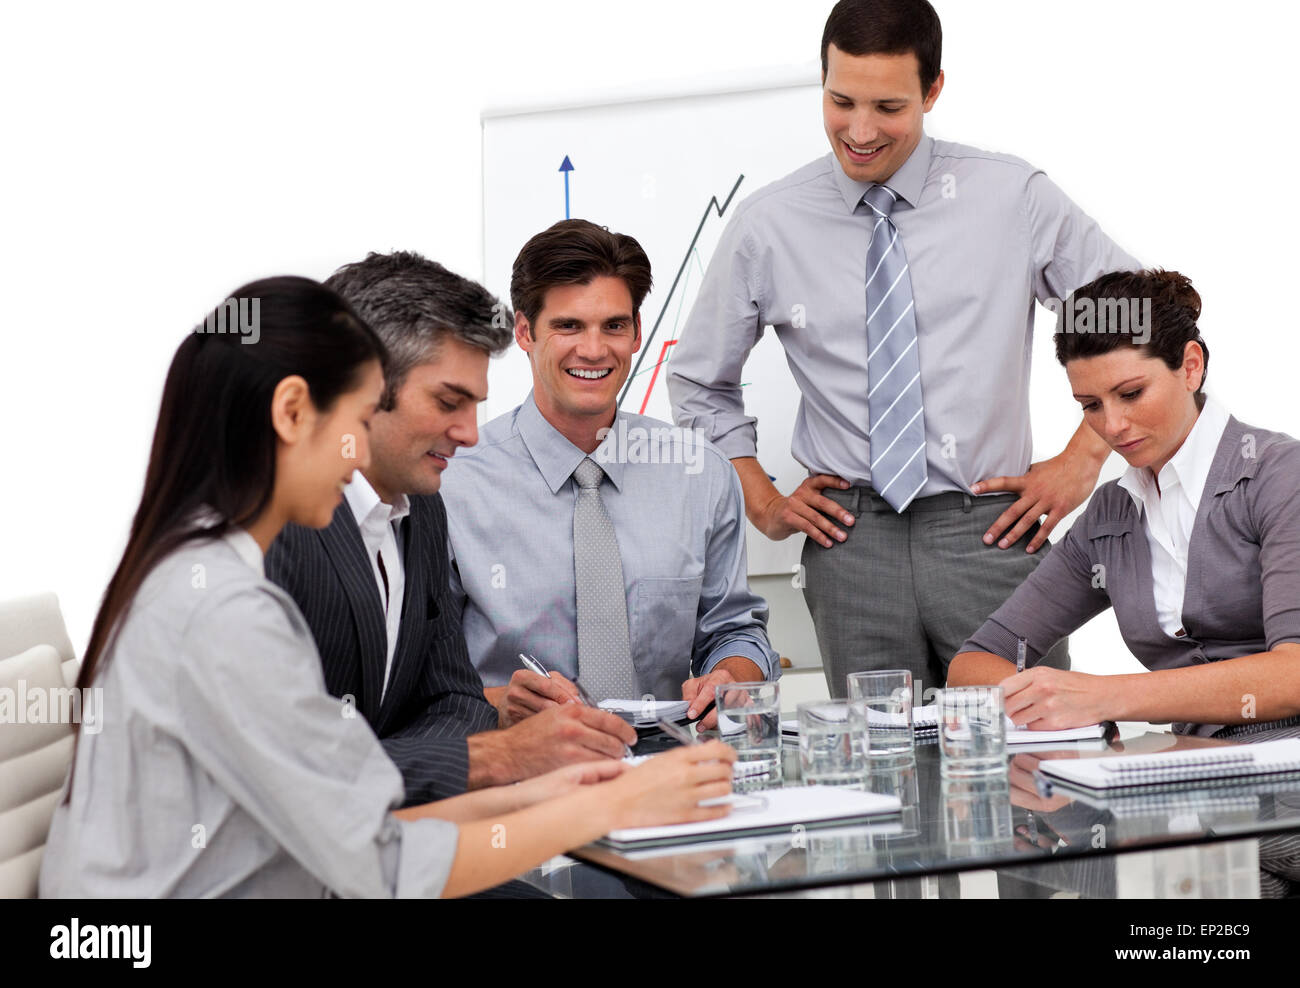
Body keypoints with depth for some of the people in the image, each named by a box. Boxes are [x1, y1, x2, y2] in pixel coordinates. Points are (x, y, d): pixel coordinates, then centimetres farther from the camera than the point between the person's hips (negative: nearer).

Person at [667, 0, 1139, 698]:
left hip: (991, 530, 0)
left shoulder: (1012, 198, 1)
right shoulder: (767, 228, 3)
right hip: (852, 538, 1)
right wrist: (763, 504, 9)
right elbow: (698, 380, 17)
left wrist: (1081, 462, 2)